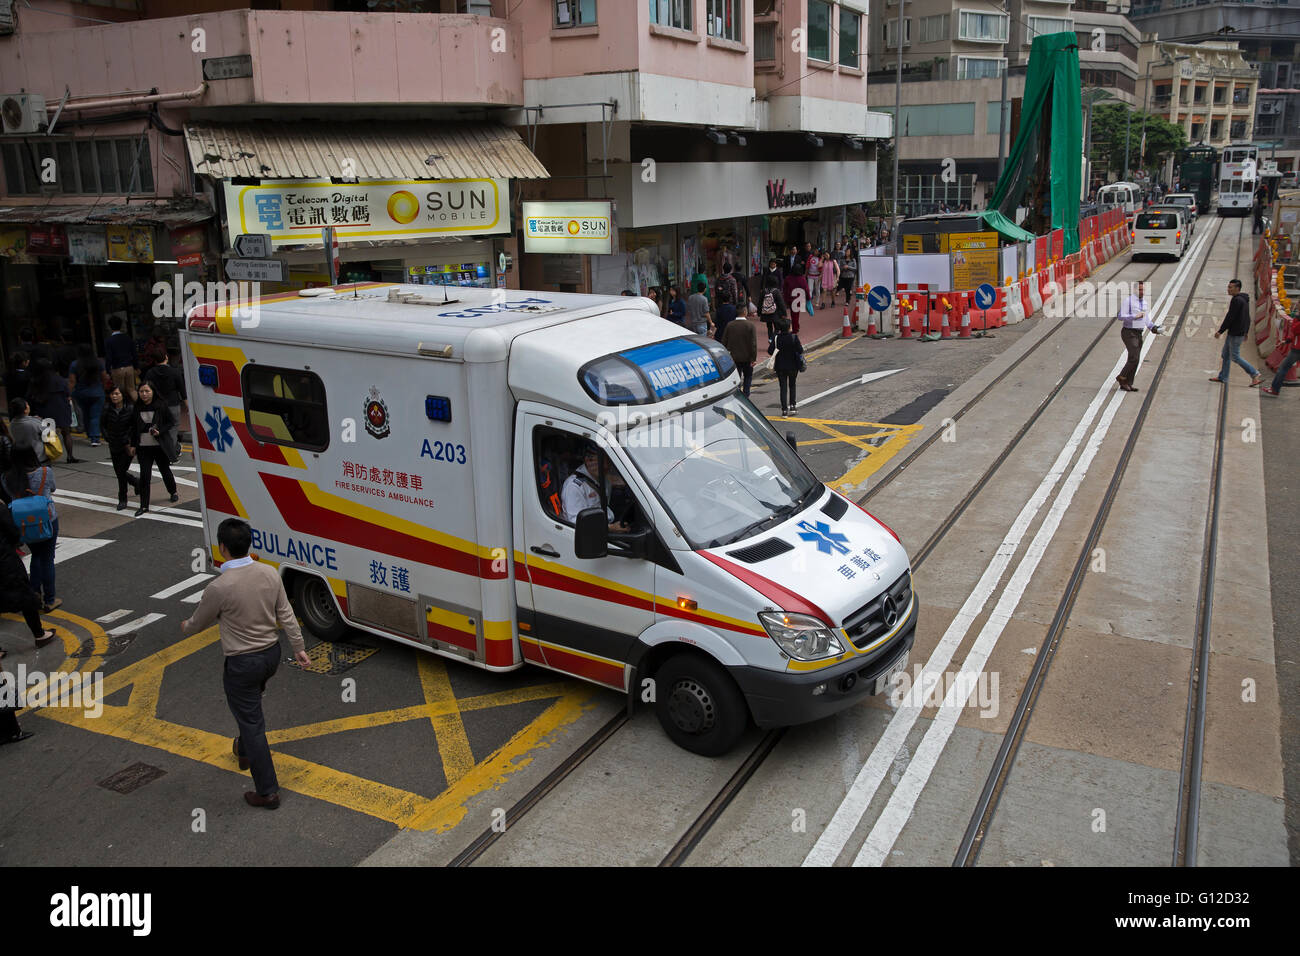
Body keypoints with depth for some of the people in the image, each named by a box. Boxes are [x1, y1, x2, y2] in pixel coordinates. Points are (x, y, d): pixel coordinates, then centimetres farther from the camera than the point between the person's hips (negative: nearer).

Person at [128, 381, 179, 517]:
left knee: (165, 470, 14)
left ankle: (173, 492, 42)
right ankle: (144, 505, 0)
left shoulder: (161, 406, -8)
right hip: (143, 446, 2)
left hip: (159, 445, -2)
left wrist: (159, 431, -18)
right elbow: (133, 428, 9)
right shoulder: (137, 408, 1)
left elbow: (170, 423, -2)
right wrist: (133, 445, 8)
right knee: (144, 474, -4)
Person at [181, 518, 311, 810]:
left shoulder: (219, 588, -24)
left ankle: (267, 791, 11)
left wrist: (185, 628, 19)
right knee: (251, 706, 32)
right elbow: (286, 615, 0)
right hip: (272, 654, 7)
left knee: (251, 722, 5)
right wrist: (299, 648, 11)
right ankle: (245, 751, 55)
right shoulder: (270, 573, -8)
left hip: (242, 664, -6)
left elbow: (198, 623, -5)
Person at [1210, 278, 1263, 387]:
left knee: (1235, 357, -6)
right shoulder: (1244, 300, 14)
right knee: (1225, 354, 15)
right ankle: (1222, 377, 20)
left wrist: (1220, 331, -17)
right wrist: (1246, 332, 25)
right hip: (1233, 333, 10)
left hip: (1235, 334, -10)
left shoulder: (1236, 300, -19)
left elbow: (1230, 317, -21)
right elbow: (1247, 318, 19)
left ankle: (1256, 375, -4)